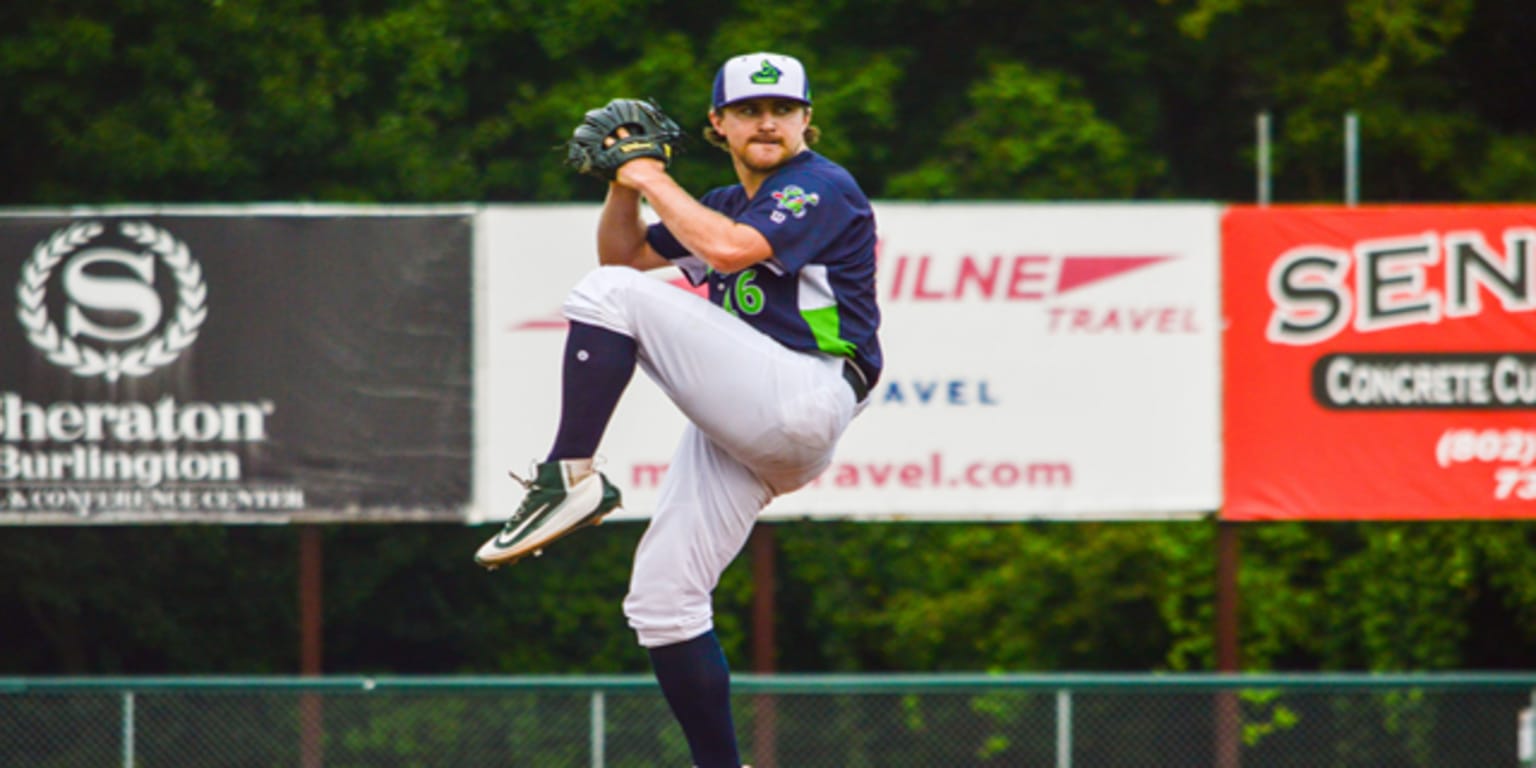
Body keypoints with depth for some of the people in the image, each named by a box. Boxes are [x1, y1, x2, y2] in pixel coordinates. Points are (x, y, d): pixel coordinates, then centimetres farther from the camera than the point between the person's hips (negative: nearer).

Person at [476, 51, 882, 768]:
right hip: (741, 430, 9)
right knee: (660, 599, 3)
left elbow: (728, 249, -17)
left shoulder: (823, 186, 0)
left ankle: (570, 477, -26)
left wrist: (656, 182, -3)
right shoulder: (727, 203, 27)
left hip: (802, 402, -9)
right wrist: (625, 182, 13)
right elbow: (624, 254, 31)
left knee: (610, 296, -19)